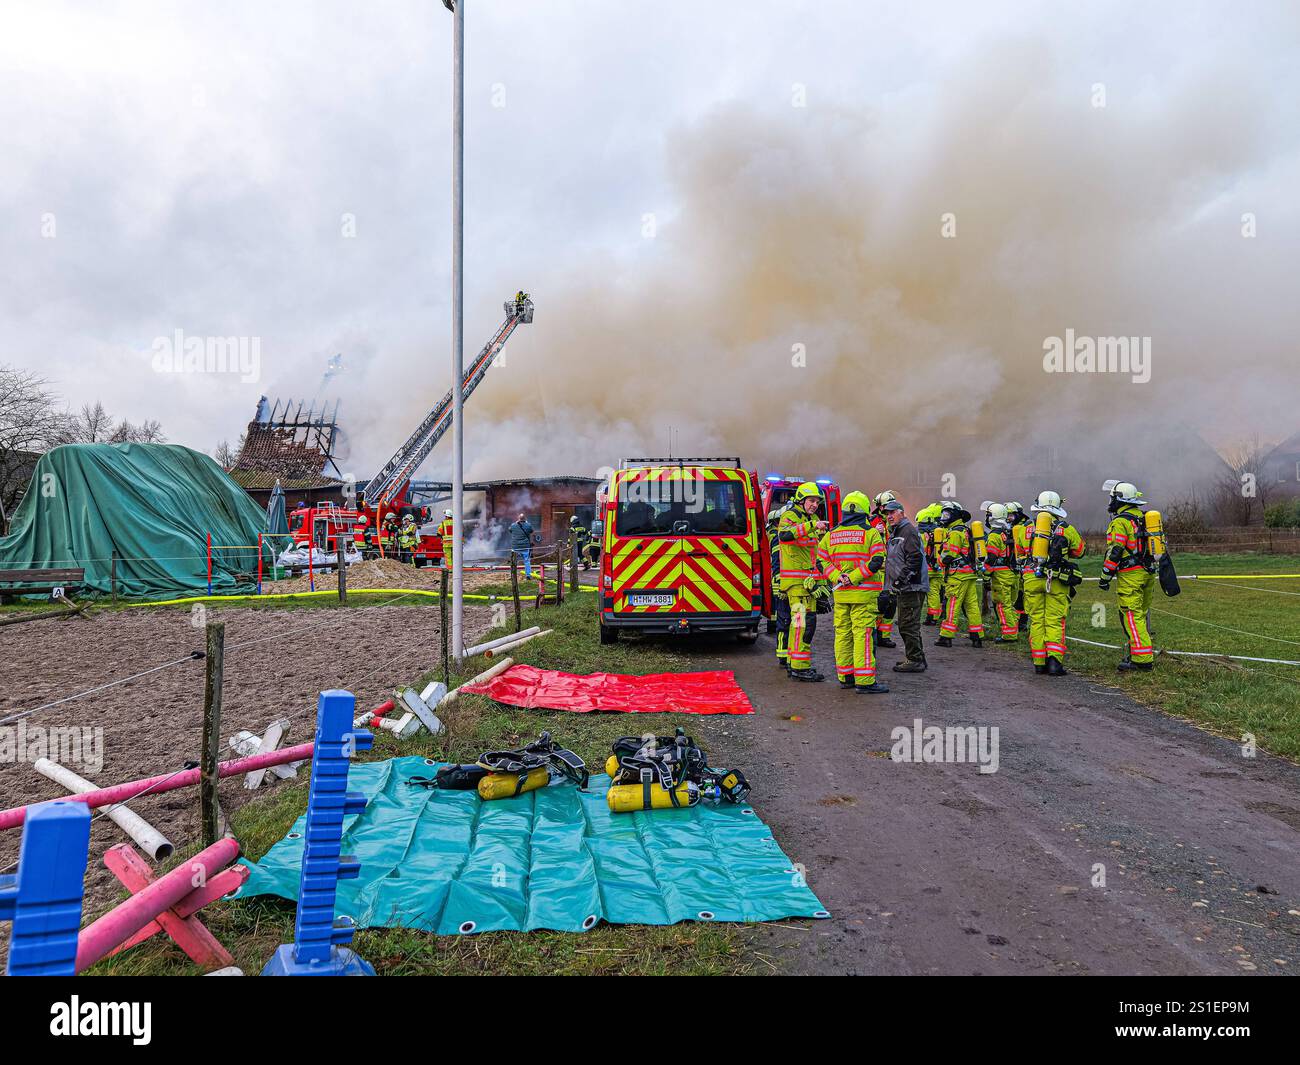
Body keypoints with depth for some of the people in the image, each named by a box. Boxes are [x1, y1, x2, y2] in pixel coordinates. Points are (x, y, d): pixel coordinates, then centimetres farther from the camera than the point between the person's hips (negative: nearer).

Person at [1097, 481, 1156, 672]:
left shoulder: (1120, 522, -12)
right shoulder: (1143, 518, 15)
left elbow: (1114, 552, -16)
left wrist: (1105, 577, -11)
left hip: (1130, 575, -9)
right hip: (1148, 573, 9)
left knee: (1132, 617, -7)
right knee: (1140, 616, 15)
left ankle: (1143, 660, -10)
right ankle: (1134, 655, 21)